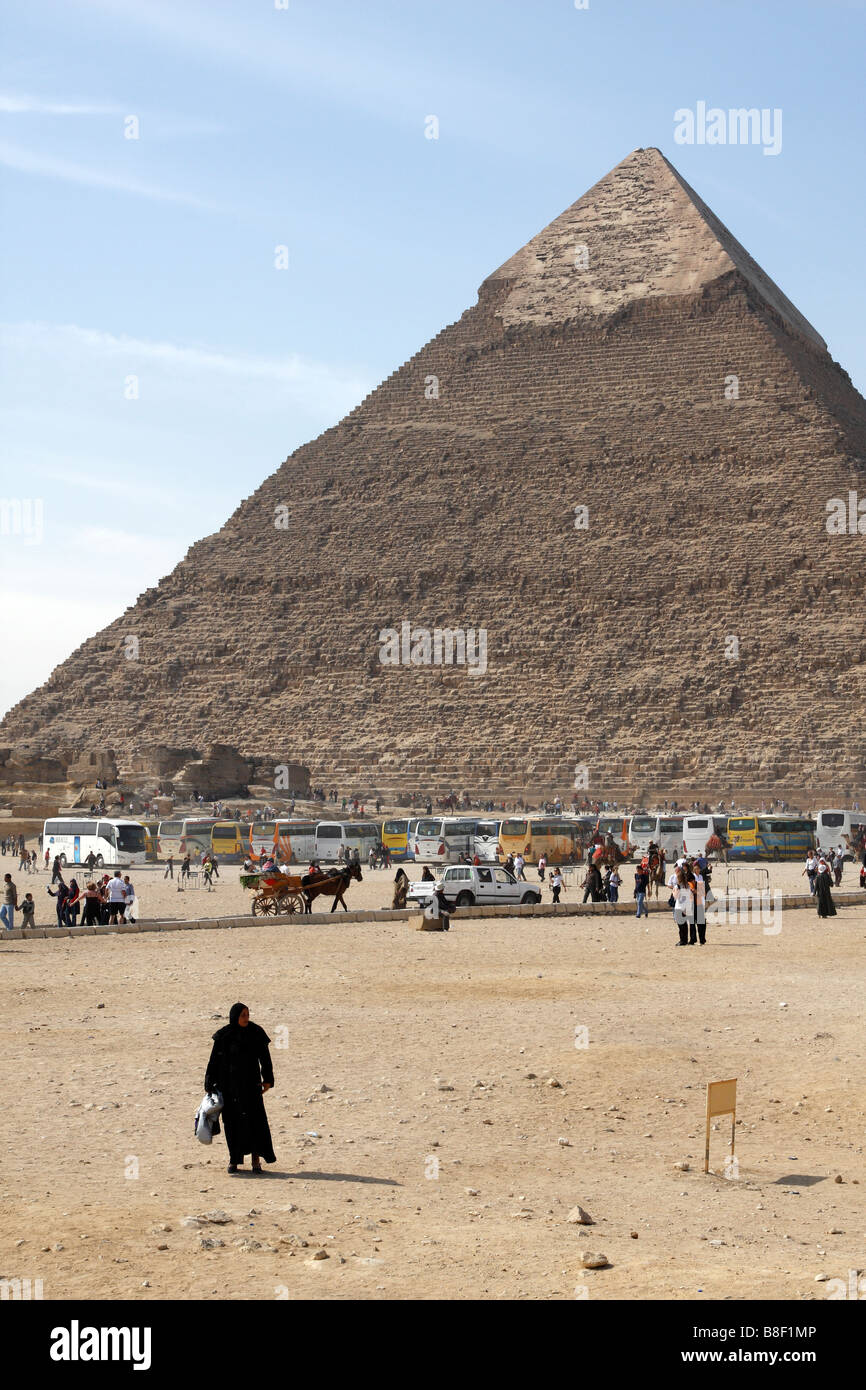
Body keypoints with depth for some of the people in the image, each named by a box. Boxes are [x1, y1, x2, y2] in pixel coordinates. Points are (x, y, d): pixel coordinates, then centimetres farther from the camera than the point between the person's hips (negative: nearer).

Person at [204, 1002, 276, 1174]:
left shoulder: (256, 1033, -2)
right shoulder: (223, 1036, -3)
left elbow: (265, 1057, 5)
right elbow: (214, 1061, 0)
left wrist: (268, 1079, 0)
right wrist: (209, 1085, -3)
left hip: (250, 1083, 0)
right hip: (229, 1085, 0)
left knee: (255, 1119, -9)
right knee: (232, 1121, 5)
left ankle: (256, 1159, -7)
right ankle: (234, 1159, 17)